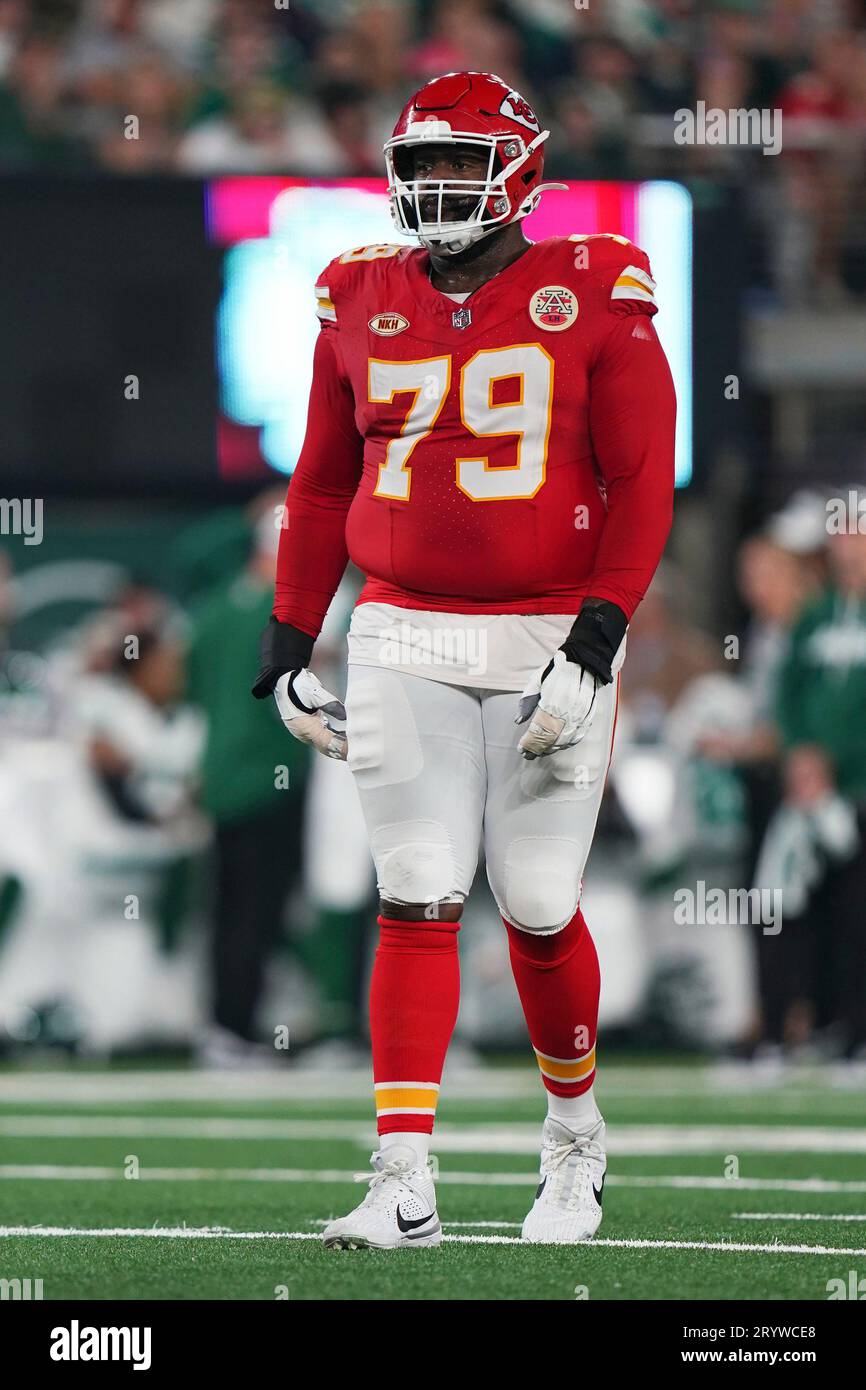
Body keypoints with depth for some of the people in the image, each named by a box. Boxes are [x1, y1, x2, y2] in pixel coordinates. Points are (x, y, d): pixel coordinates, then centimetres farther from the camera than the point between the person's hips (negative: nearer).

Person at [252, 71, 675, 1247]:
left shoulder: (593, 298, -3)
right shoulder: (361, 305, 7)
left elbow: (643, 487, -6)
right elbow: (321, 488, 16)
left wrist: (593, 650, -14)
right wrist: (288, 647, 11)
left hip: (549, 638, -2)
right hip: (404, 640, 2)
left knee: (539, 910, 2)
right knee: (417, 905, -5)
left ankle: (575, 1135, 27)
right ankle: (404, 1184, -7)